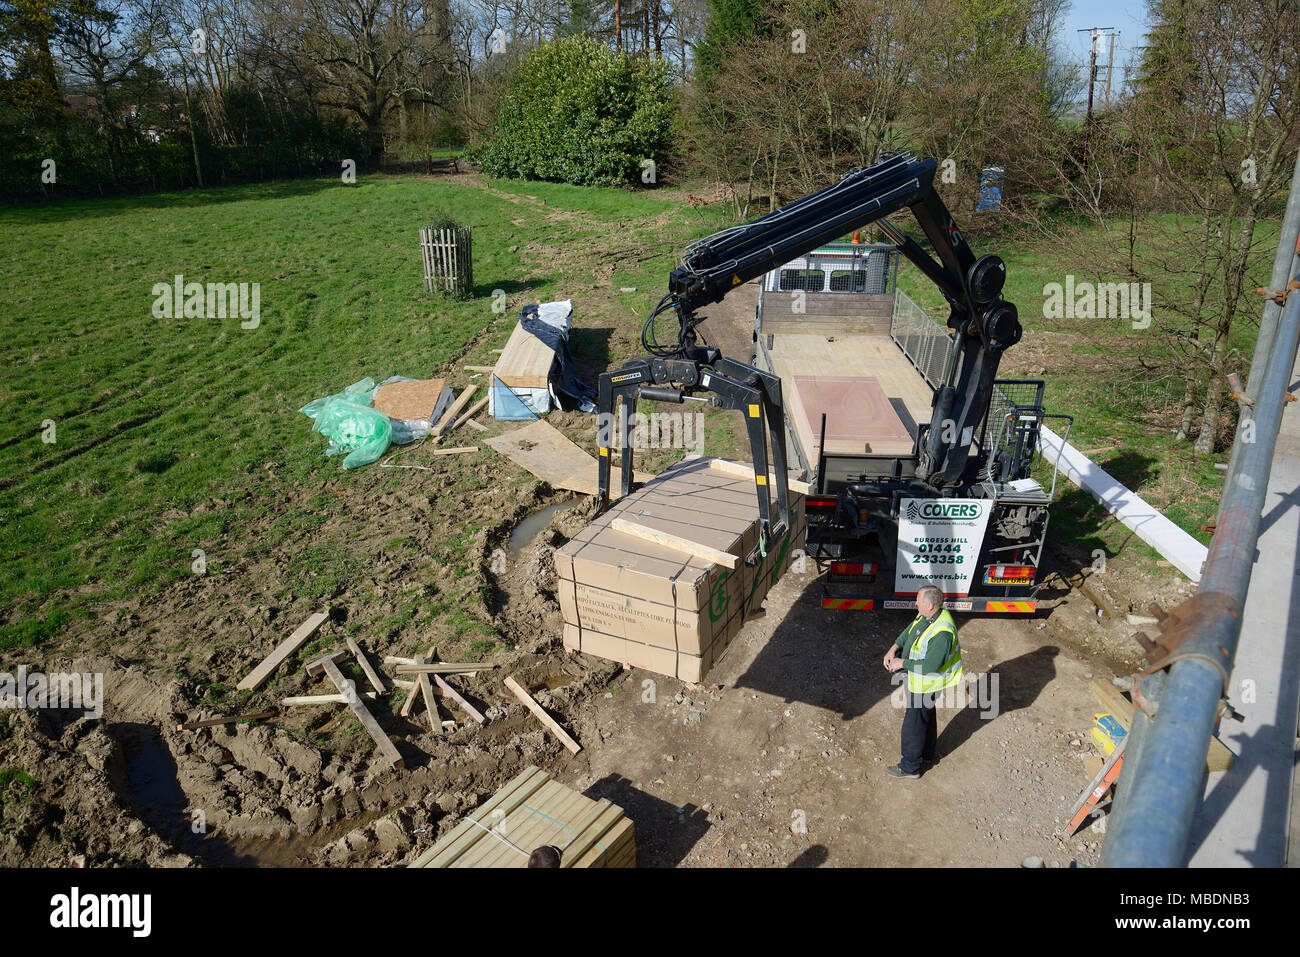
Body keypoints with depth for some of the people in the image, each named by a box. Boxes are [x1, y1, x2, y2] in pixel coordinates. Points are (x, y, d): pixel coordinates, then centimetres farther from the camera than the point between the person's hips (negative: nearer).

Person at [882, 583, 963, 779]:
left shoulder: (942, 632, -36)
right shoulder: (927, 614, -7)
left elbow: (930, 665, -34)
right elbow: (910, 630, 10)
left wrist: (902, 663, -23)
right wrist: (894, 648, -3)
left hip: (927, 684, -9)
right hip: (919, 679, 9)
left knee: (914, 724, 7)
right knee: (927, 717, 27)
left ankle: (910, 767, 25)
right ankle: (927, 755, 48)